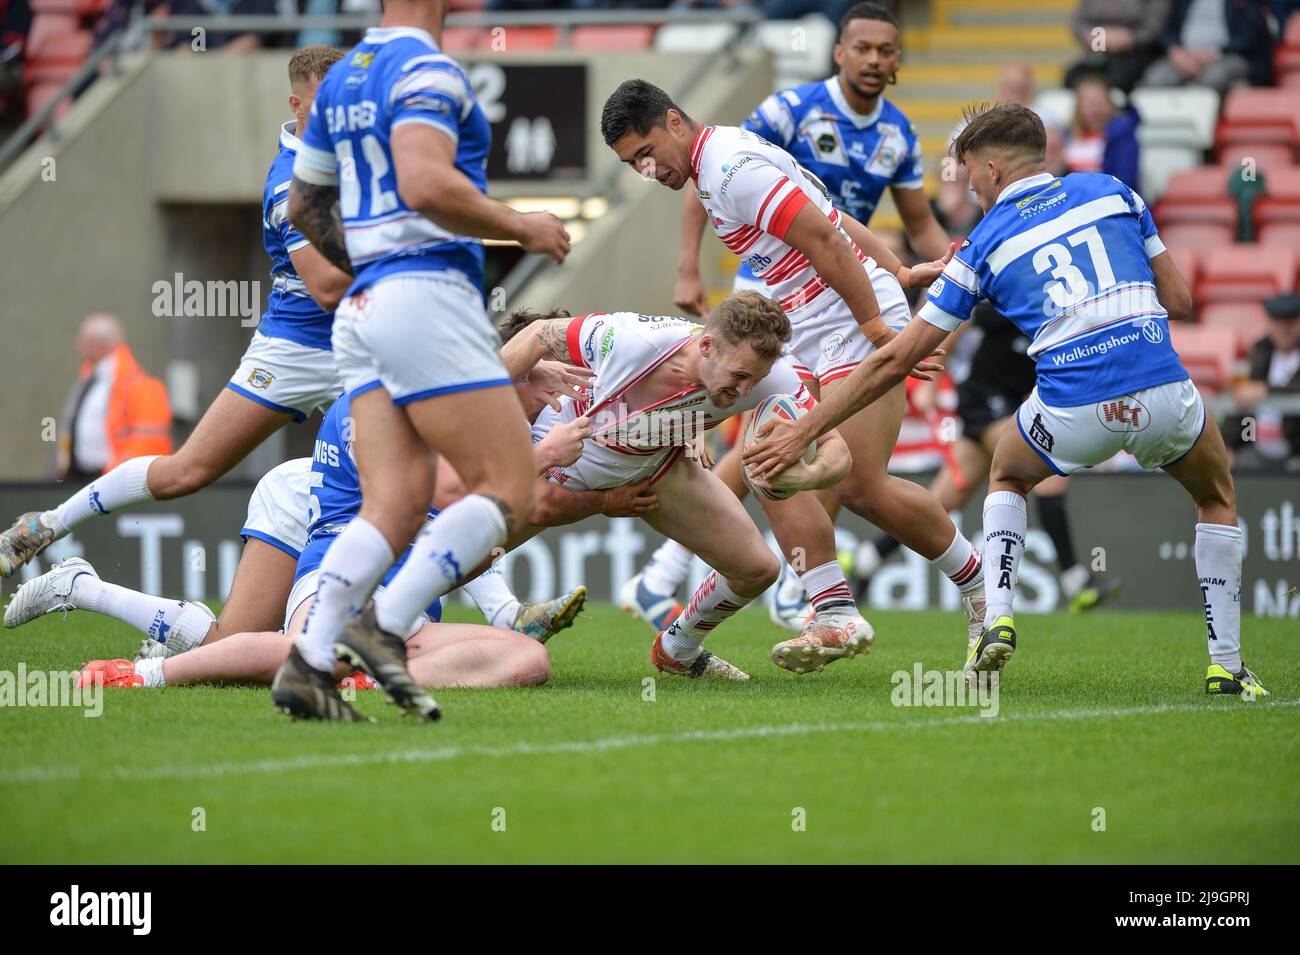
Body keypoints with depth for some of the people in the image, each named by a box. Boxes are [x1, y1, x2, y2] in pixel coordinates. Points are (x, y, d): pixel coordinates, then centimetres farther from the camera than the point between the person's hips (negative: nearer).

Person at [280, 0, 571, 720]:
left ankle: (309, 662, -13)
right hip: (429, 296, -9)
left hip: (363, 307, 9)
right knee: (508, 491, -4)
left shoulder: (342, 78, 18)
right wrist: (520, 227, -11)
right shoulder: (427, 71, -10)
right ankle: (386, 627, -14)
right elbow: (425, 183, -24)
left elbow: (304, 205, 26)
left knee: (396, 506, 1)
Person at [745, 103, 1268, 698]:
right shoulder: (1111, 192, 17)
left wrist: (804, 431, 19)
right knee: (1216, 497, 32)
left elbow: (896, 359, 13)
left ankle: (997, 620, 13)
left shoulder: (986, 243, 12)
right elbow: (1177, 298, 17)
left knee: (1008, 477, 34)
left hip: (1074, 410, -1)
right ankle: (1226, 665, 20)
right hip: (1162, 389, 1)